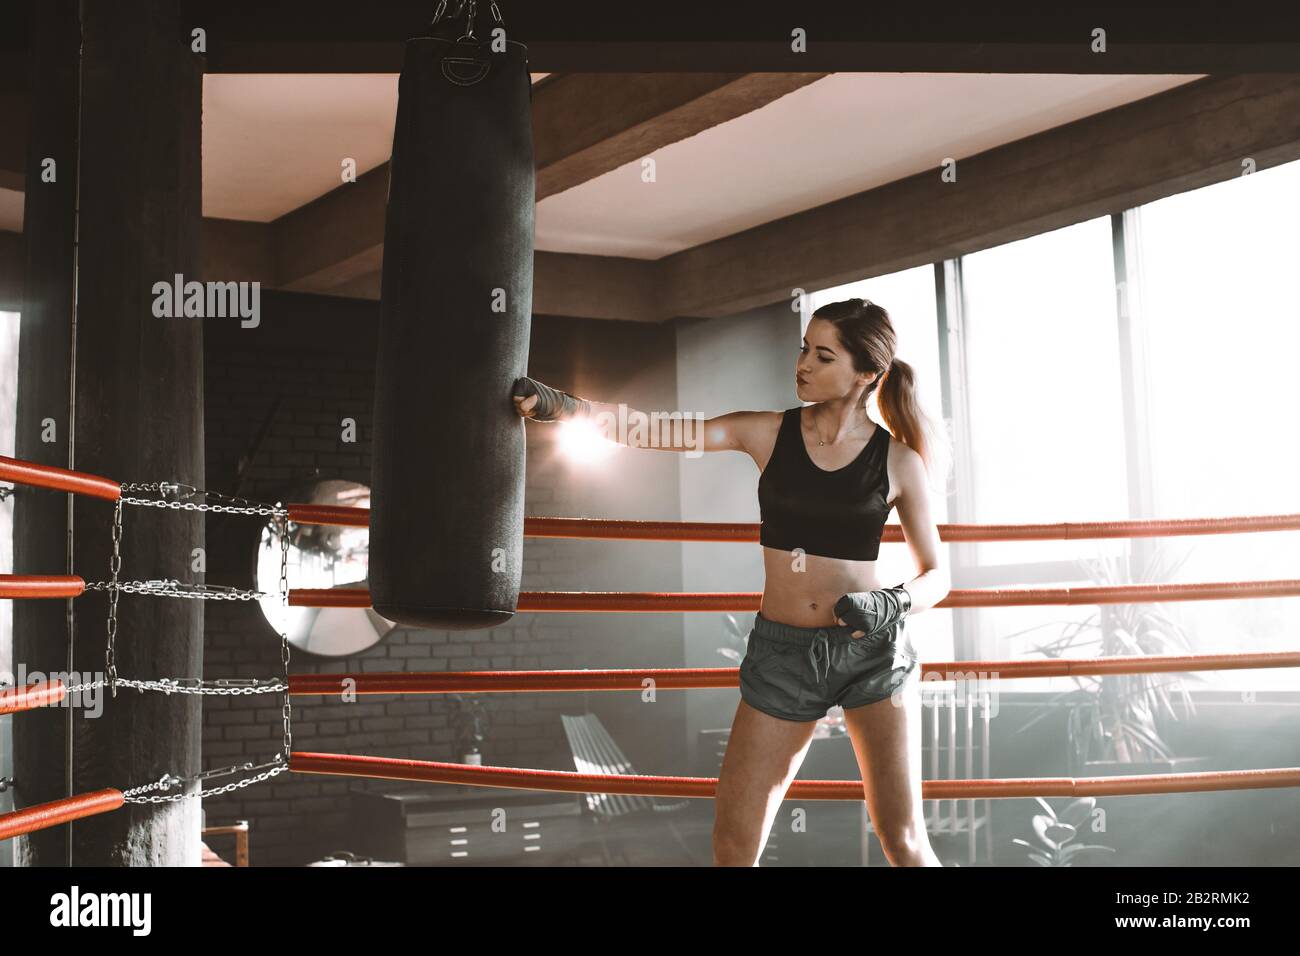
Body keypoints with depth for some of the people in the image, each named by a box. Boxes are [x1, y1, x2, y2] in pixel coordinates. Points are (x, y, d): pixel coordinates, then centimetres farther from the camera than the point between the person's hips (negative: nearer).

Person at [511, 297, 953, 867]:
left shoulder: (898, 460, -3)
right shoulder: (767, 433, 0)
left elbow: (936, 576, 4)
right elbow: (658, 434, -9)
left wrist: (895, 603, -18)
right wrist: (560, 404, -22)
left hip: (874, 650, -1)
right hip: (781, 651, 2)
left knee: (904, 843, 1)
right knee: (732, 842, 2)